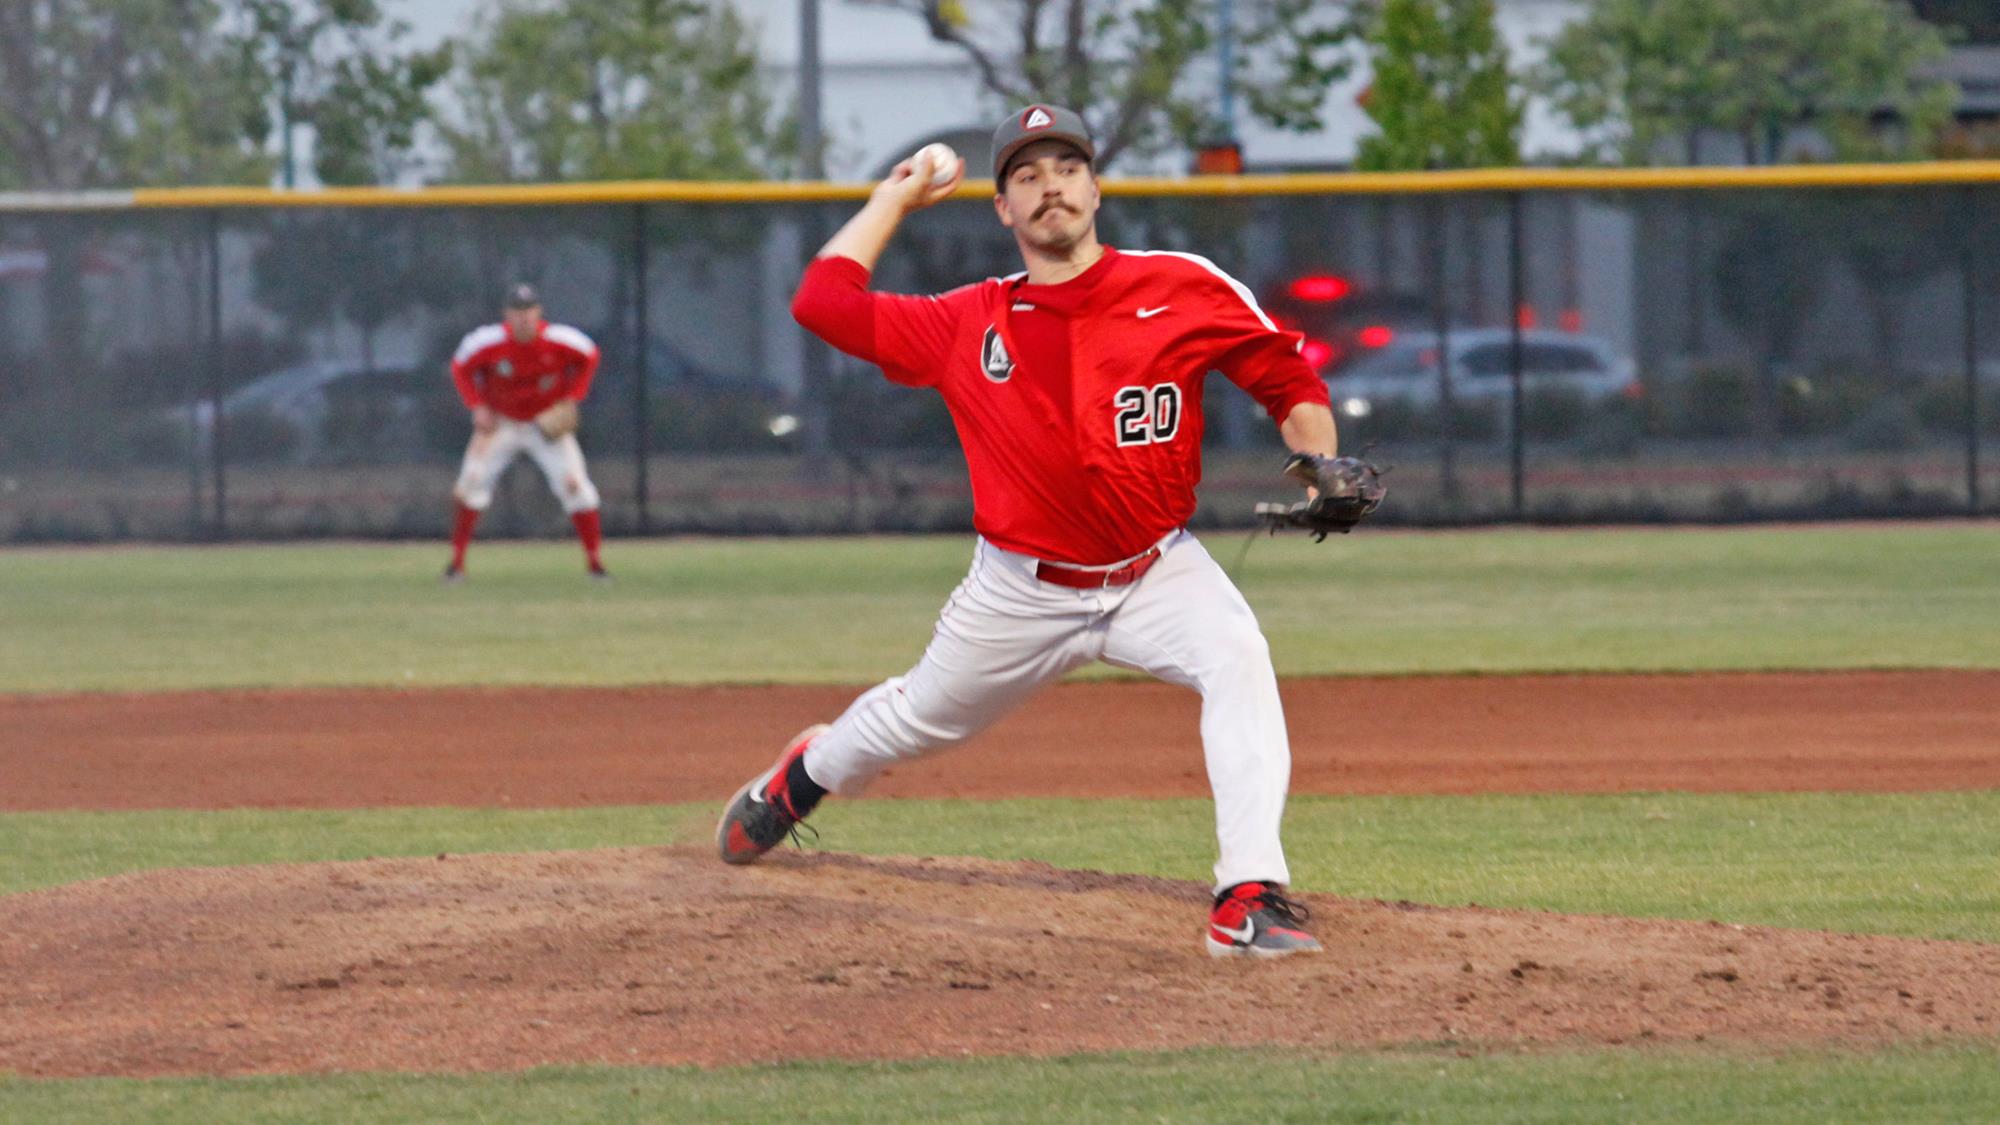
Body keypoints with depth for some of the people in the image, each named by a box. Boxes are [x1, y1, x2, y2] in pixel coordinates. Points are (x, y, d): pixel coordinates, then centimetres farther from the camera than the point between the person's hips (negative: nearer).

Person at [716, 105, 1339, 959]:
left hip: (1156, 575, -1)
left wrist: (1321, 466, -22)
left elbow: (1286, 376, -3)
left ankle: (1250, 899, -34)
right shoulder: (969, 325, -5)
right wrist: (898, 197, 6)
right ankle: (806, 774, 55)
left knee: (1237, 659, -30)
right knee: (920, 720, 19)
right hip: (1022, 592, 1)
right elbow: (823, 301, -3)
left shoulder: (1184, 291, -9)